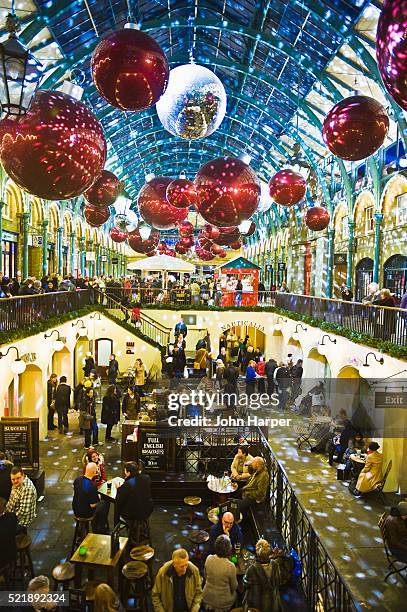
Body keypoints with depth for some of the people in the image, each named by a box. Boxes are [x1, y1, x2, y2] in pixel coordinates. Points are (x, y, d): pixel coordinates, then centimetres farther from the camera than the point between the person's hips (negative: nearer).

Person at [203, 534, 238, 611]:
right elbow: (234, 587, -10)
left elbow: (205, 576, 2)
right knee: (234, 593, 25)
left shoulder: (208, 559, -17)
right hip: (223, 602, -3)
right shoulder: (230, 566, -28)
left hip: (207, 597, 3)